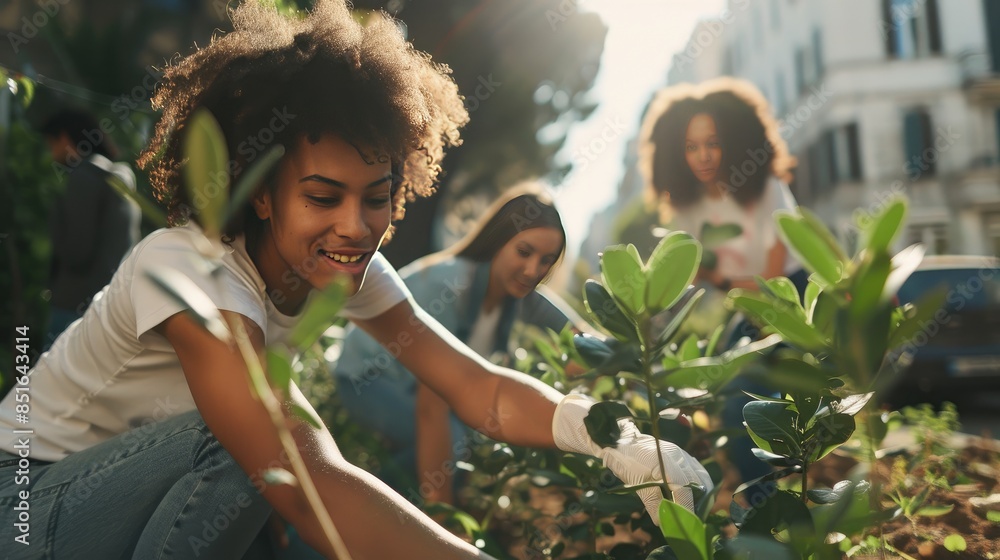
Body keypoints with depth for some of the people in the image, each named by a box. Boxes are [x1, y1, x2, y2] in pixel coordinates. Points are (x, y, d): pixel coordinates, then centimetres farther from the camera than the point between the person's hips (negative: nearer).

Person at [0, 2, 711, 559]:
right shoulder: (191, 268, -33)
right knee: (240, 438, -30)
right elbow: (309, 487, -45)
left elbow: (481, 390, -17)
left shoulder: (351, 270, -11)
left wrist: (616, 439, -36)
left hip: (160, 479, 7)